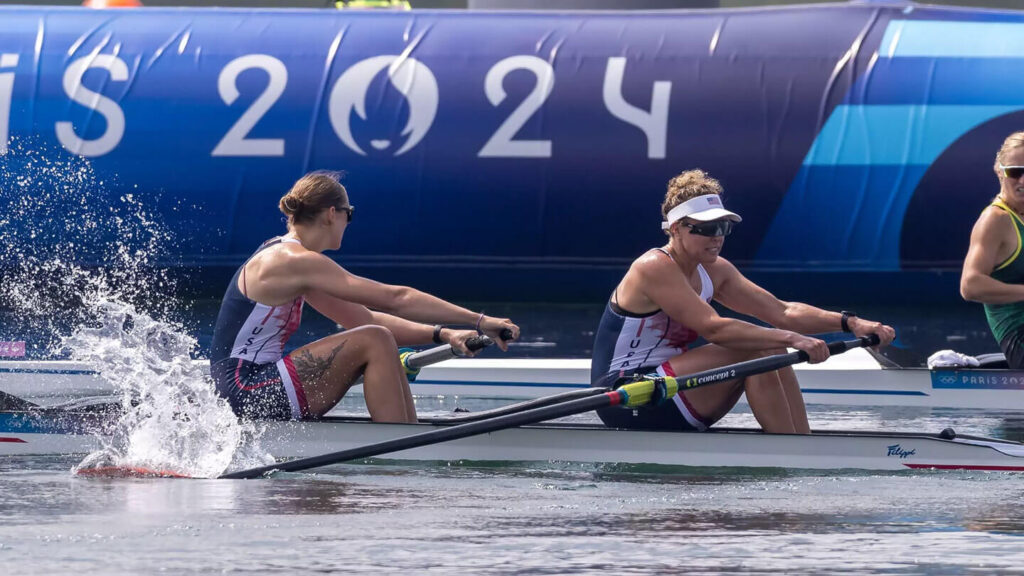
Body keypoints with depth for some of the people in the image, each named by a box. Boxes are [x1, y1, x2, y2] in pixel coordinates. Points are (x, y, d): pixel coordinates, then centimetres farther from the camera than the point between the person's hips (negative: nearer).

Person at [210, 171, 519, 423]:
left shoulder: (283, 258, 16)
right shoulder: (295, 261, -15)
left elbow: (364, 318, 17)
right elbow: (394, 298, -16)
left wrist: (441, 334, 7)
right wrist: (479, 321, -12)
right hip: (247, 395, -10)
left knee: (378, 341, 10)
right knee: (375, 342, -15)